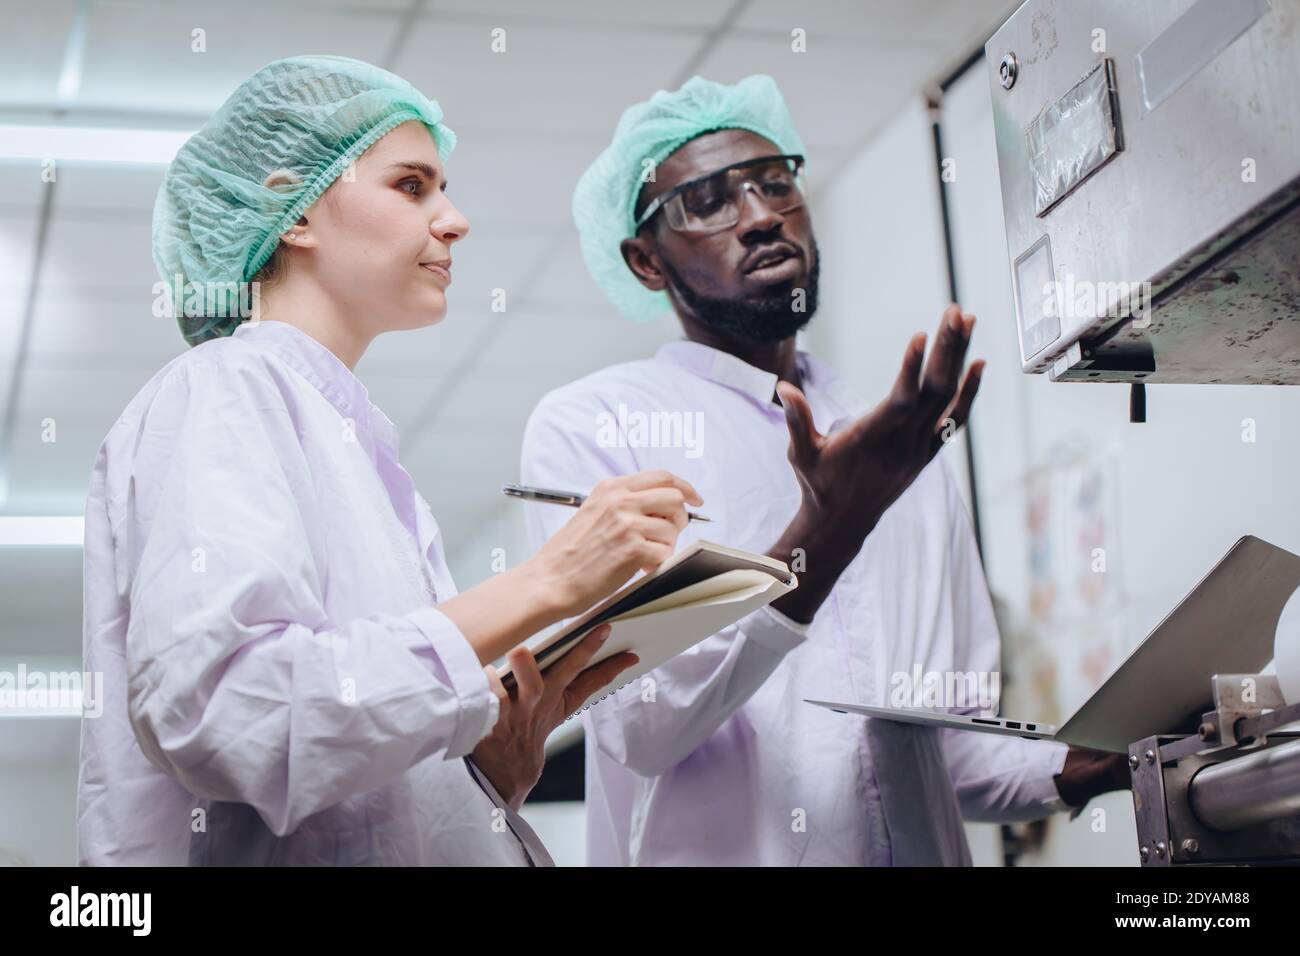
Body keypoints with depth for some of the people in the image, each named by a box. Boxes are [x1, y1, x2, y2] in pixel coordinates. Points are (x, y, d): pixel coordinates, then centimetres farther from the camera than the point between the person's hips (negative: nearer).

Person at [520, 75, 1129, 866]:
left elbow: (961, 738, 16)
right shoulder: (589, 424, -1)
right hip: (716, 852, -4)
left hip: (923, 843, 5)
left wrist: (1072, 764, -3)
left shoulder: (909, 447, 15)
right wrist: (831, 527, -20)